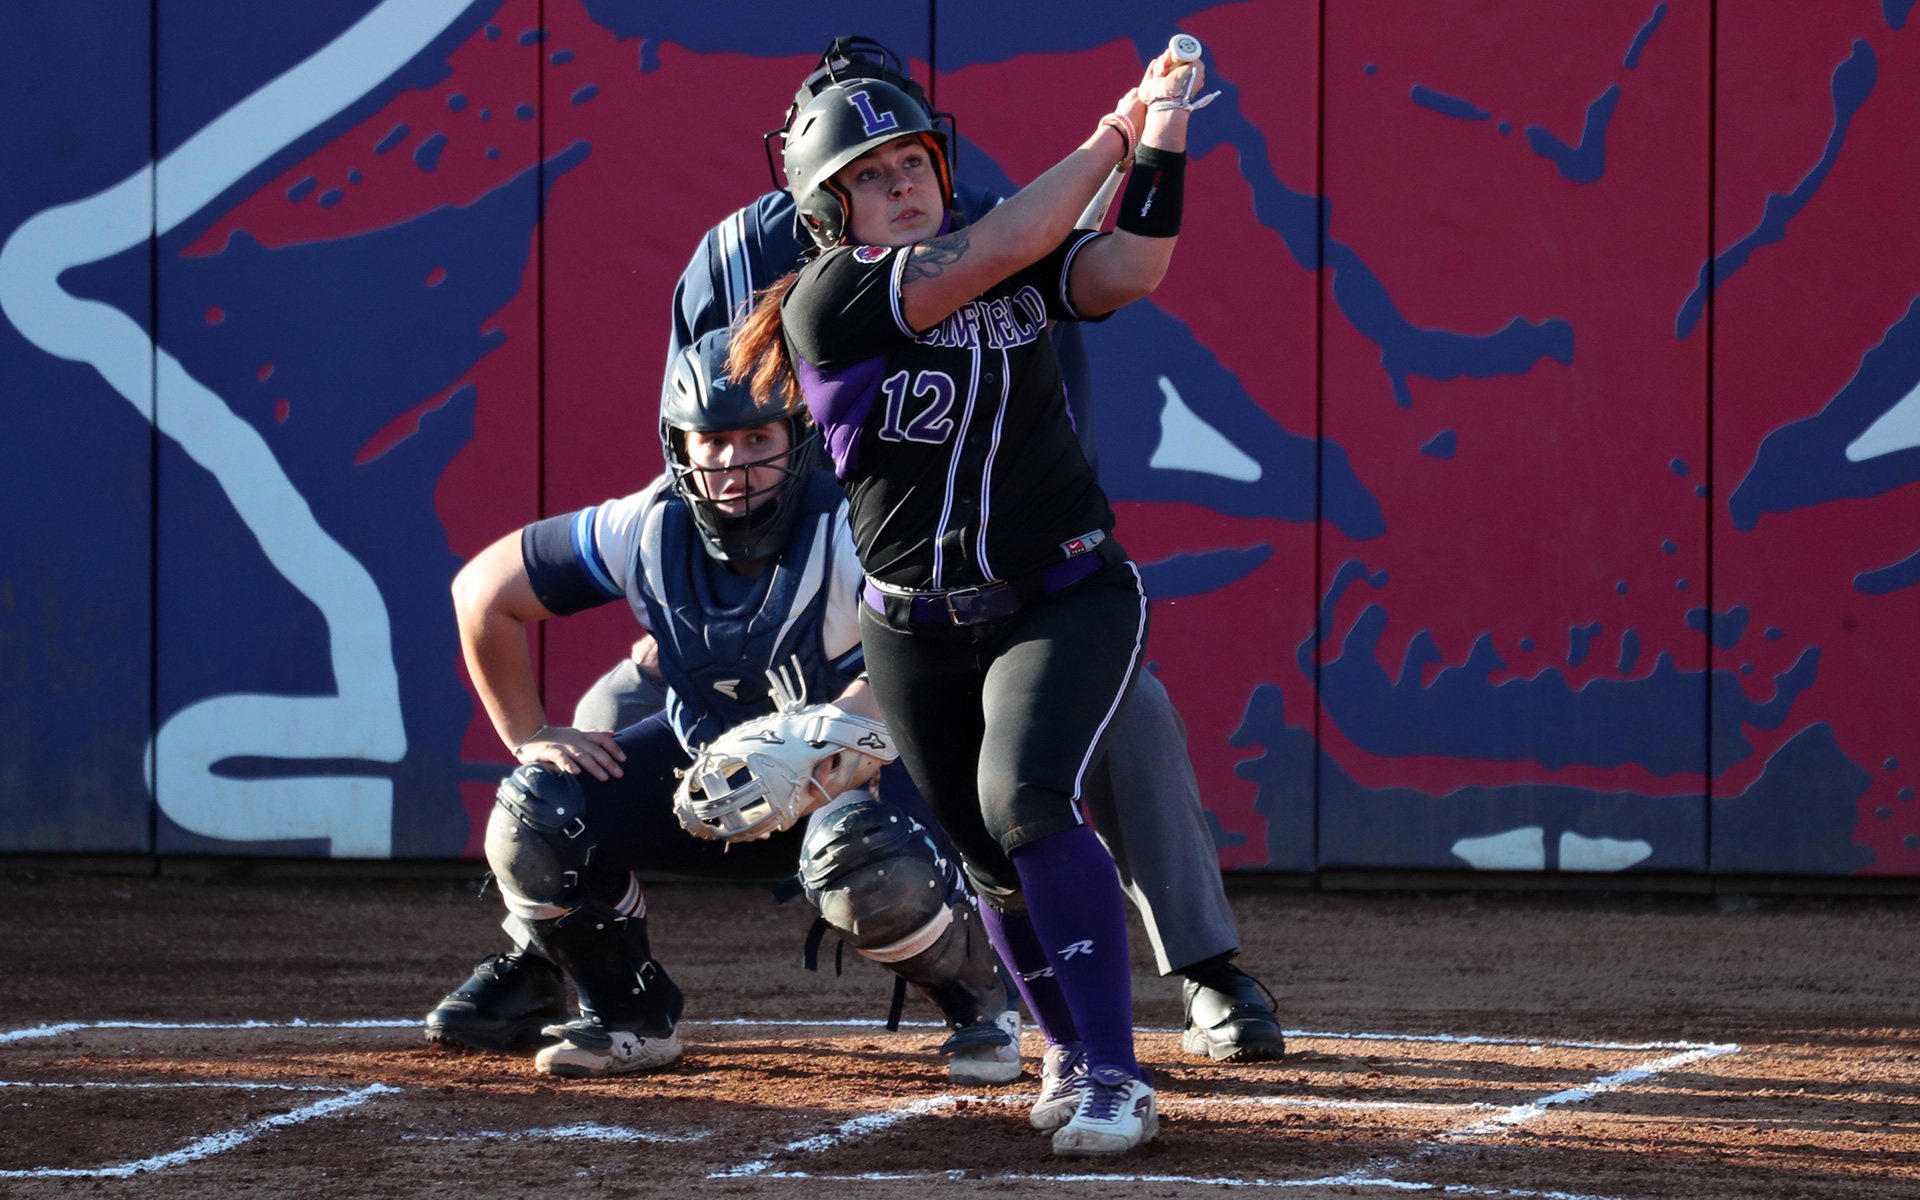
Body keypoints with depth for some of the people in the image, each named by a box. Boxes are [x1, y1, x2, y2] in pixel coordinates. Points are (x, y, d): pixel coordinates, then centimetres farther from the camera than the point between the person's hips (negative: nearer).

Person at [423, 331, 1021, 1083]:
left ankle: (980, 1003, -9)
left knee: (863, 860, -40)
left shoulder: (852, 533, -26)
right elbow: (483, 591, 0)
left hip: (859, 765, -5)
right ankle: (630, 1019, 10)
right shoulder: (648, 531, -13)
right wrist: (529, 738, -1)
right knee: (535, 817, -16)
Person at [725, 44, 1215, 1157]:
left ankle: (1113, 1076, -25)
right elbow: (991, 254, -21)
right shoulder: (829, 300, -12)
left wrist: (1161, 147, -27)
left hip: (1068, 597, -1)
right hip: (919, 632, 1)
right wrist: (1110, 139, -14)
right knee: (997, 859, 9)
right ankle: (1074, 1053, 34)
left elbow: (1129, 269, -16)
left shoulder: (1018, 270, 1)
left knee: (1027, 802, -24)